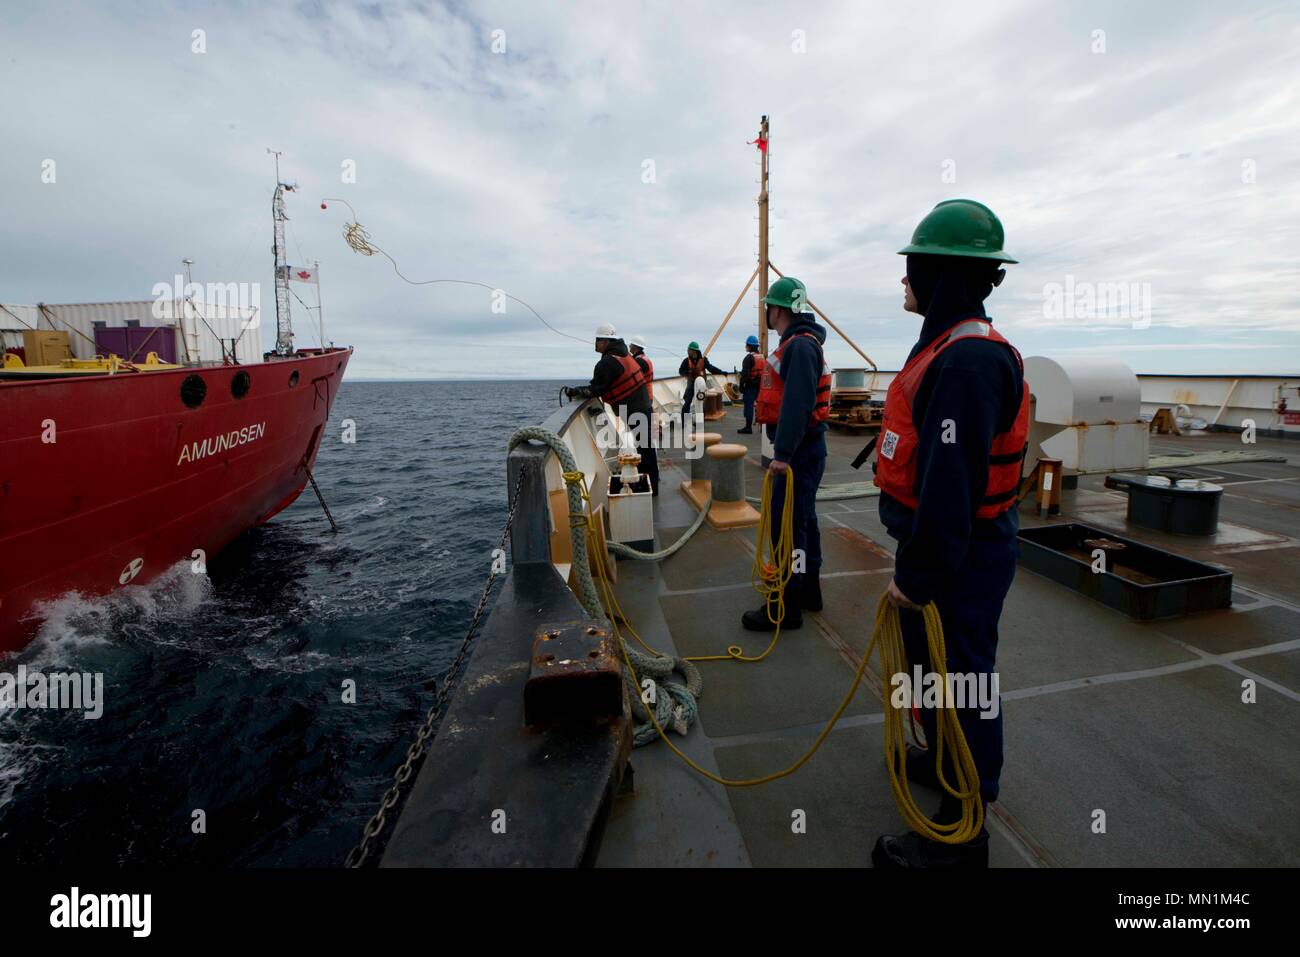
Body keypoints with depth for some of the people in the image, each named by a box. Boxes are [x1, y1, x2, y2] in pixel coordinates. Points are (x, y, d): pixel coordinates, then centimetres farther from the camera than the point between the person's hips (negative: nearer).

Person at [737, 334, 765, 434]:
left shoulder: (749, 357, -12)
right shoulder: (762, 358, 14)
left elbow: (745, 373, -18)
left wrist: (741, 386, -14)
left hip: (750, 386, -8)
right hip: (760, 385, 8)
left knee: (749, 405, -4)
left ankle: (748, 427, -5)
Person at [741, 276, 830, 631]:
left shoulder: (800, 346, -16)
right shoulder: (797, 343, 17)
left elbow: (797, 404, -26)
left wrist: (783, 453, -28)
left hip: (799, 450, -11)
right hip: (801, 448, 11)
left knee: (787, 523, -7)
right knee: (803, 518, 17)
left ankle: (786, 605, 1)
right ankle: (808, 589, 30)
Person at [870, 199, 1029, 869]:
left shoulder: (966, 361, -24)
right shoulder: (952, 346, 11)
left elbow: (950, 485, -29)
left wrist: (916, 575, -22)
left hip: (960, 561, -10)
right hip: (948, 545, 10)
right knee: (932, 665, 25)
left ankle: (961, 833, 25)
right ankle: (942, 762, 49)